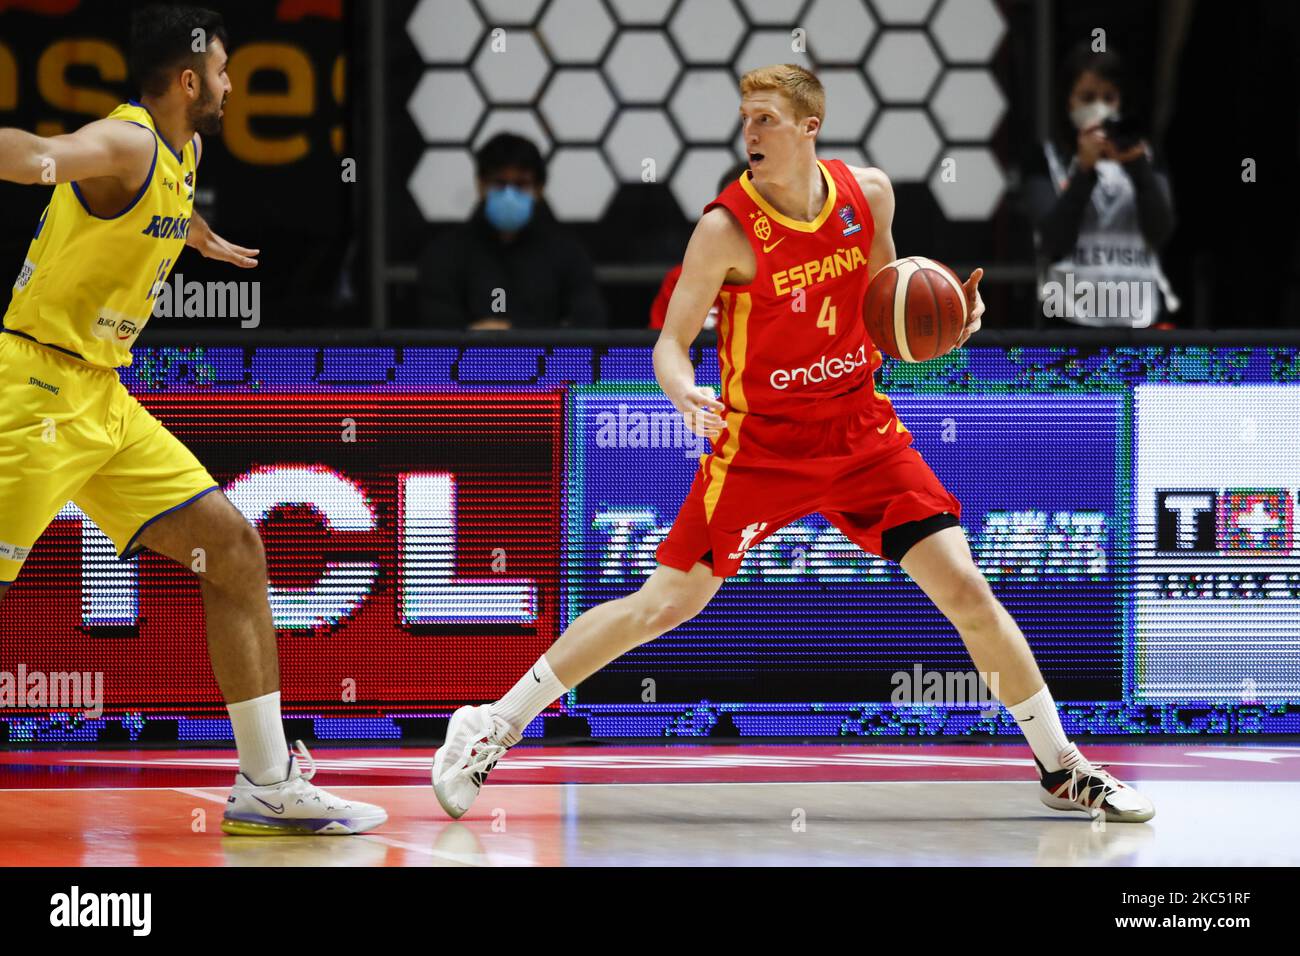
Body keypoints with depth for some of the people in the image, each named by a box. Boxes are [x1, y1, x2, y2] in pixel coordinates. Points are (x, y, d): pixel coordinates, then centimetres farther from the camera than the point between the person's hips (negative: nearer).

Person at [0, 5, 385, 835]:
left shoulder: (186, 151, 12)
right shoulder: (126, 142, -17)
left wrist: (206, 239, 60)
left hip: (104, 396, 10)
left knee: (233, 546, 5)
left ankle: (269, 789, 8)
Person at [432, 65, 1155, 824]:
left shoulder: (869, 193, -6)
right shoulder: (729, 228, -18)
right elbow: (674, 339, -13)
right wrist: (684, 393, -35)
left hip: (861, 428, 3)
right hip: (760, 441, -3)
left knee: (965, 589, -5)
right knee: (663, 605, -4)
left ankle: (1061, 768, 10)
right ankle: (494, 727, 8)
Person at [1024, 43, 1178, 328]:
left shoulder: (1144, 157, 15)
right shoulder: (1047, 162, 8)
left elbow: (1160, 231, 1)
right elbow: (1054, 240, -6)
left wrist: (1137, 166, -11)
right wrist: (1084, 170, -13)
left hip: (1139, 314, 2)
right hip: (1072, 315, -2)